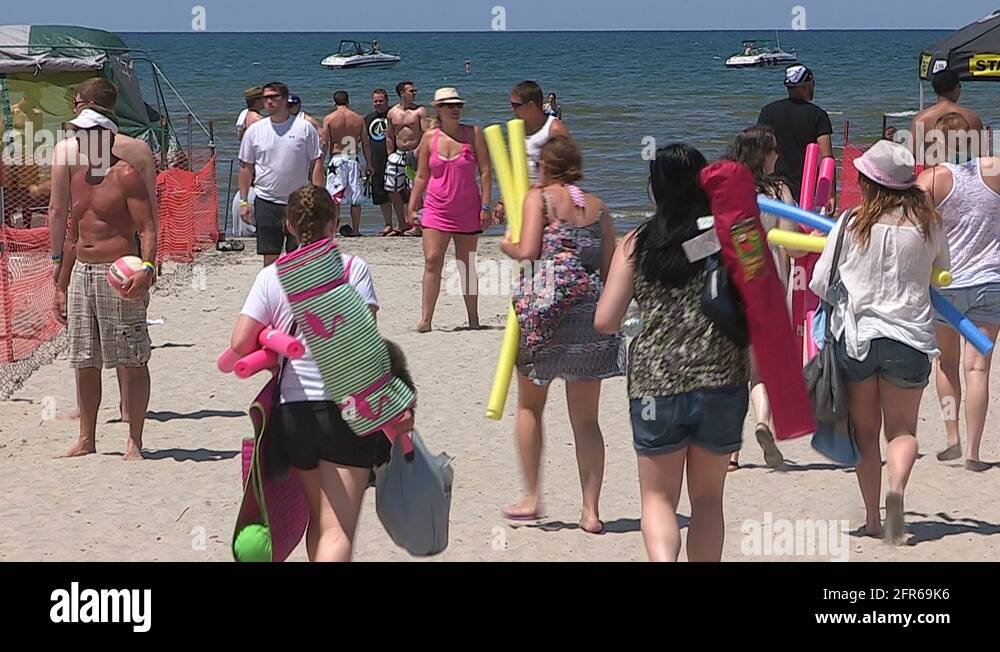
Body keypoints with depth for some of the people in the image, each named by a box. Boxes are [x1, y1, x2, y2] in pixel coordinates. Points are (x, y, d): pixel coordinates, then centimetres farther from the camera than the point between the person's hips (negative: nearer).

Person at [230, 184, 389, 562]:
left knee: (318, 519, 22)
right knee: (338, 529, -6)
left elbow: (240, 343, -5)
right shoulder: (352, 268, -4)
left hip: (293, 410, 3)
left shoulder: (272, 276, 2)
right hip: (347, 406, -3)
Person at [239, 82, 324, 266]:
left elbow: (317, 163, 2)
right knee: (270, 256, 1)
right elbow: (246, 167, 9)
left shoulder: (304, 128, 0)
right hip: (266, 202, 1)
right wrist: (244, 201, 3)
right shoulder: (255, 130, 4)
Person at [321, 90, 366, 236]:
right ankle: (355, 229, 10)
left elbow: (324, 143, -5)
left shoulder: (329, 119, -3)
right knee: (355, 198, 8)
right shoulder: (359, 119, 4)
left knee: (334, 197, 0)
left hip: (336, 158, -2)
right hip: (353, 159, 2)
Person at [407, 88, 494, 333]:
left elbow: (485, 171, -2)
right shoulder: (429, 137, 3)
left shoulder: (473, 134, -1)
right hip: (436, 209, 1)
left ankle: (473, 319, 19)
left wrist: (485, 207, -8)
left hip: (467, 211, -1)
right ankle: (426, 319, -9)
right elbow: (421, 177, 10)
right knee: (432, 261, -10)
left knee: (466, 266, 7)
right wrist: (412, 208, 7)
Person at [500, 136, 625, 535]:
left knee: (530, 405, 15)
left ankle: (533, 497, 13)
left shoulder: (539, 197, 0)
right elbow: (610, 268, 9)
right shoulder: (598, 207, 12)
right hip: (590, 309, 4)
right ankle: (591, 510, 4)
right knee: (586, 418, 8)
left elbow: (528, 251, -12)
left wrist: (508, 247, 8)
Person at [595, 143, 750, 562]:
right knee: (708, 498, 18)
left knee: (658, 497, 12)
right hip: (721, 383, 0)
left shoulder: (635, 245, -1)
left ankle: (663, 559, -14)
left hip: (654, 384, 0)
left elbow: (605, 322, -2)